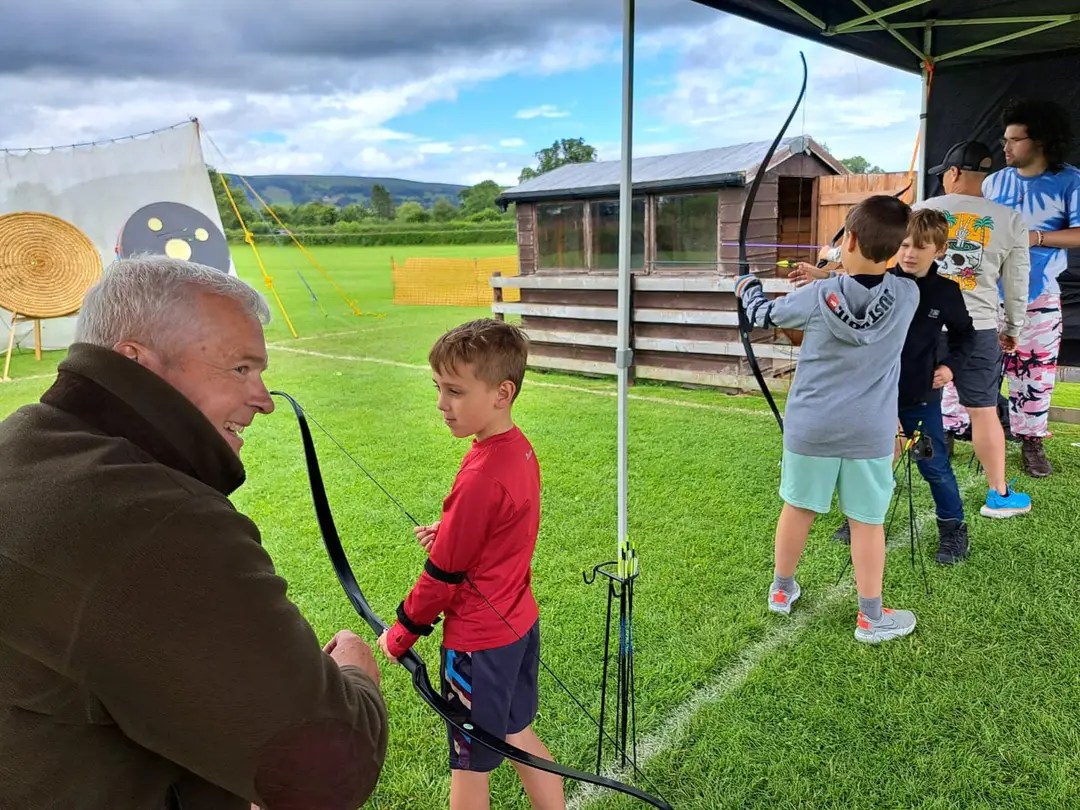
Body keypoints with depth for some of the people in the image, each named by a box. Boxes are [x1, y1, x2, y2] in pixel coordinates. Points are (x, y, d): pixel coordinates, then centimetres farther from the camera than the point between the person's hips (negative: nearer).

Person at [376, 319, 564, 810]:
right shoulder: (519, 448, -4)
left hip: (478, 641, -8)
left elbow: (443, 575, -19)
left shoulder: (480, 478, -29)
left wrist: (400, 635, -5)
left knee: (470, 762, 14)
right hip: (519, 624, 8)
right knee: (517, 733, 25)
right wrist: (449, 532, -5)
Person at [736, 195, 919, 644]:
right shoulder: (908, 295, -9)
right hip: (869, 432, 0)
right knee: (867, 522, 9)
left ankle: (781, 590, 34)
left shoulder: (817, 296, -12)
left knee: (798, 508, 16)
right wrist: (830, 279, 22)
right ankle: (871, 617, 21)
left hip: (811, 426, 0)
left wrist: (747, 285, 25)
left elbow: (762, 315, 5)